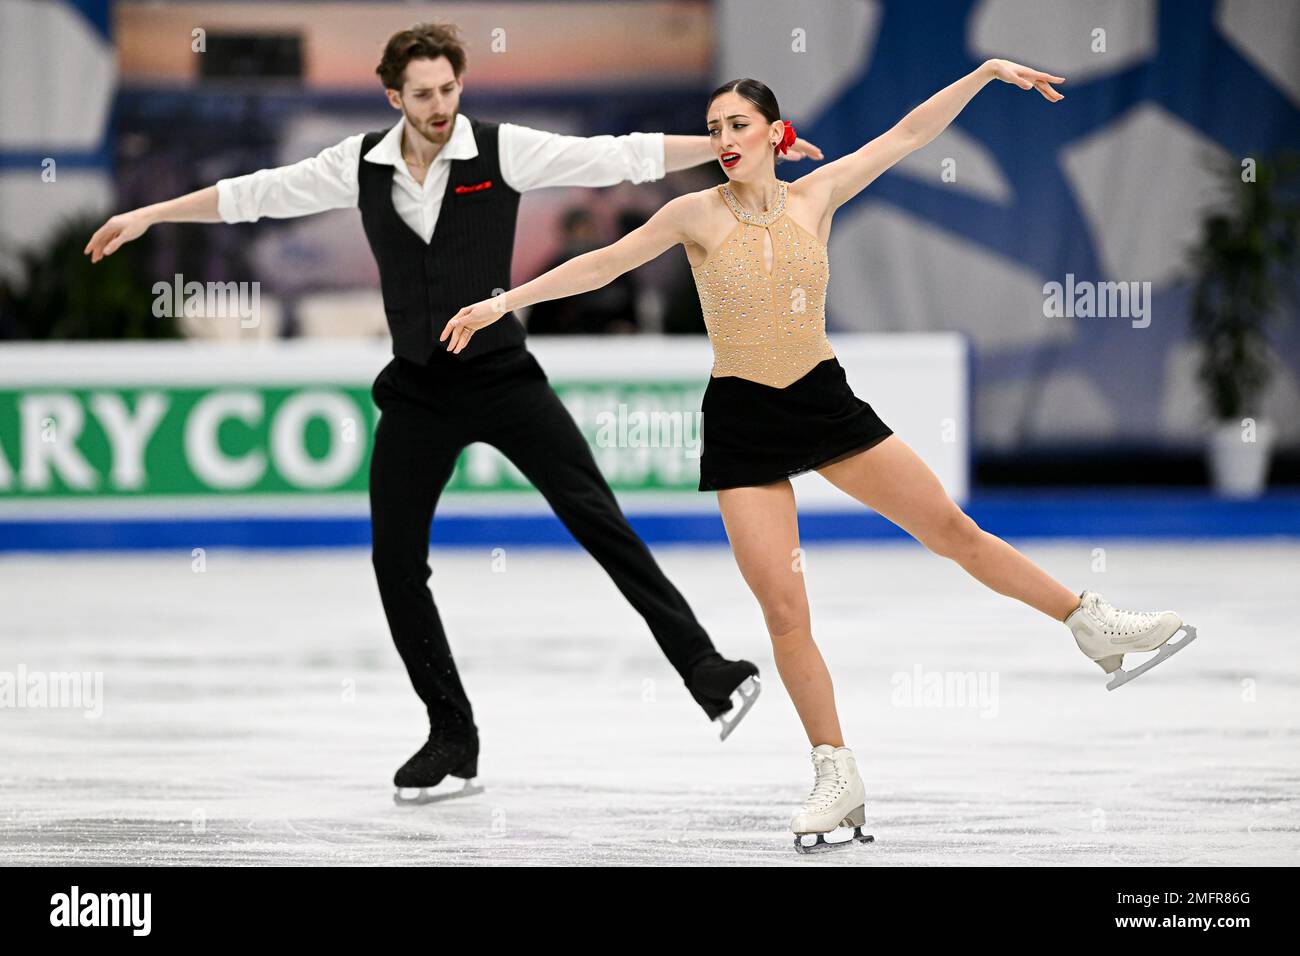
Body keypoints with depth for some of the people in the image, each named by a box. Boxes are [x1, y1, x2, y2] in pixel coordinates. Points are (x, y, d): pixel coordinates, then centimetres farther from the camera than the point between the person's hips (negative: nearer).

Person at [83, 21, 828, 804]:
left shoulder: (502, 150, -9)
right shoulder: (361, 165, 0)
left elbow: (619, 158, -13)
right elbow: (260, 194, 11)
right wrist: (151, 215, 15)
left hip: (504, 378, -3)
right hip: (419, 389, 3)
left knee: (594, 515, -16)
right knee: (395, 561, 0)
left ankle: (706, 669, -15)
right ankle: (453, 739, 12)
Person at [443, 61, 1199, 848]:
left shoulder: (815, 197, -1)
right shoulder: (698, 215, -7)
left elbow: (907, 135, 2)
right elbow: (605, 263, -5)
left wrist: (987, 72, 0)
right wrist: (505, 301, -8)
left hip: (826, 401, 2)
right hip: (743, 422, -2)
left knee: (954, 529, 0)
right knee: (784, 612, -4)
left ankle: (1095, 627, 15)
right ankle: (838, 776, 7)